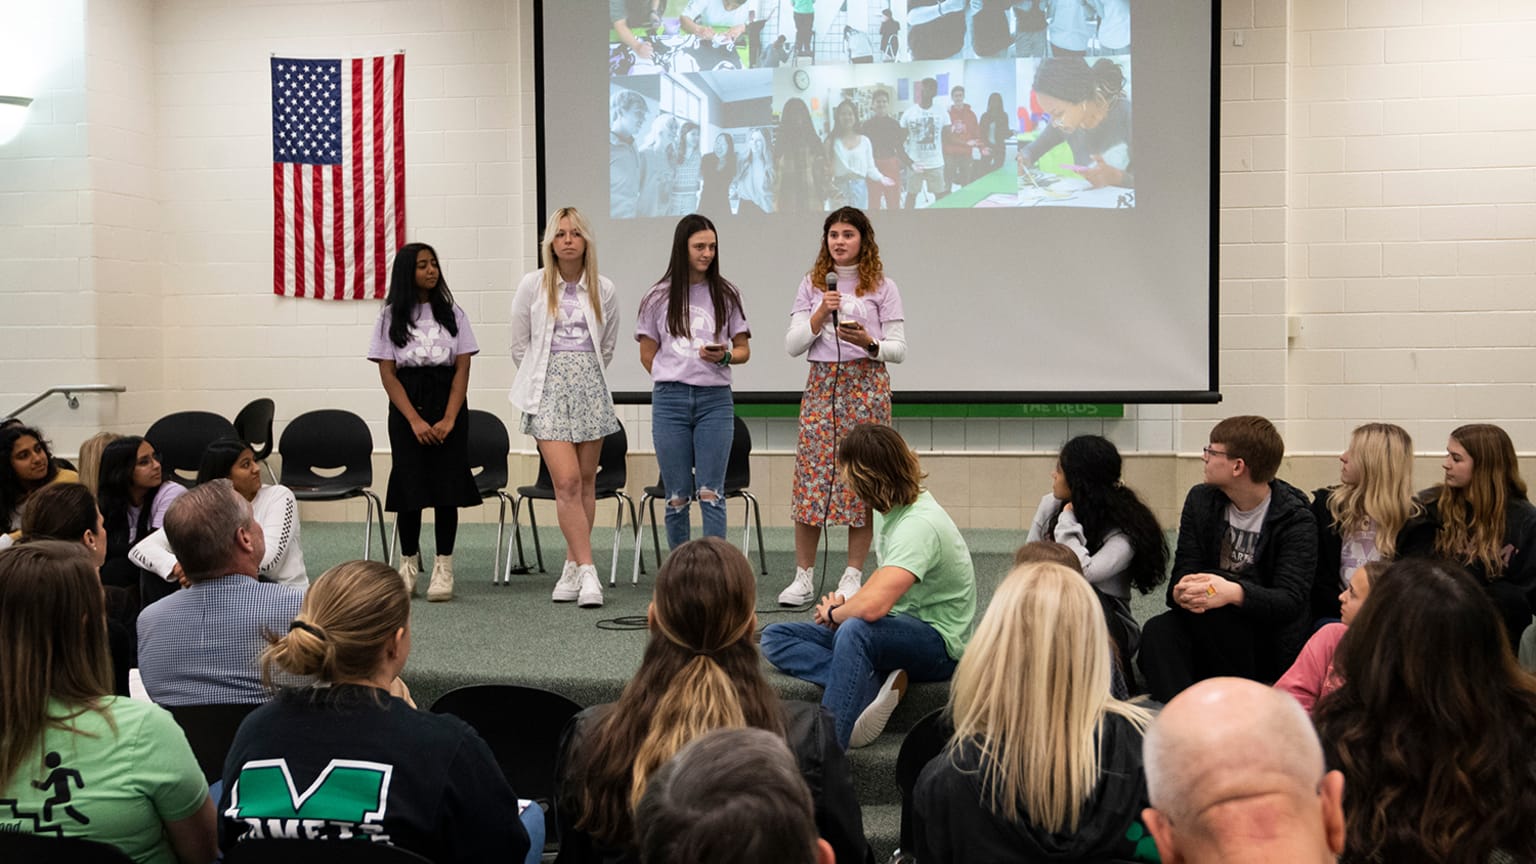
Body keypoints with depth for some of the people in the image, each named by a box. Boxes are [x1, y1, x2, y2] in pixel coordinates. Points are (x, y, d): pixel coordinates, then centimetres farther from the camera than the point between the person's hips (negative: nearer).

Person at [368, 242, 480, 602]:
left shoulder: (452, 313, 7)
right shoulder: (392, 315, 4)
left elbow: (462, 369, 2)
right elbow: (388, 374, -1)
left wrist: (449, 419, -9)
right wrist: (415, 420, -11)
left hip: (448, 406, 1)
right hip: (406, 407, -1)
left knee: (447, 485, -3)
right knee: (409, 485, -2)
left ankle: (443, 569, 2)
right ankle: (408, 566, 12)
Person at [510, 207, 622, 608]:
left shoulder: (604, 289, 5)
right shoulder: (533, 285, 1)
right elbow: (520, 346, 9)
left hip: (591, 387, 3)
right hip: (549, 387, -2)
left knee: (585, 482, 6)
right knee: (567, 482, -12)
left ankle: (572, 568, 17)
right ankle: (587, 573, -11)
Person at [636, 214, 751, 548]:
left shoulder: (726, 294, 8)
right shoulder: (659, 297, 7)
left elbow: (743, 350, 10)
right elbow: (648, 355, 12)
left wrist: (724, 357, -10)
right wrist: (674, 382, 4)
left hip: (715, 399, 0)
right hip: (670, 399, 0)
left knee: (711, 493, -5)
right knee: (677, 496, 5)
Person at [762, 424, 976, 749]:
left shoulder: (919, 525, -24)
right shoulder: (898, 511, 5)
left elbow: (873, 605, -36)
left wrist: (834, 613, -13)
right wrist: (845, 607, 1)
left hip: (937, 643, -10)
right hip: (900, 629, 10)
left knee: (855, 630, -41)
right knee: (776, 637, -3)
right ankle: (876, 683, -22)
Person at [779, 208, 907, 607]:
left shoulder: (882, 287, 4)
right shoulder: (812, 285, 10)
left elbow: (898, 349, 2)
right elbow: (792, 345, 5)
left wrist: (869, 343, -18)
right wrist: (821, 313, -10)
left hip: (866, 384, -2)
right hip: (821, 384, 2)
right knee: (810, 473, -3)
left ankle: (853, 576, 6)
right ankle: (804, 577, 3)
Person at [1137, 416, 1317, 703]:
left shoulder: (1296, 521, -10)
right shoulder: (1201, 500, 5)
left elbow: (1290, 601, -23)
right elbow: (1184, 571, -4)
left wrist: (1235, 593, -44)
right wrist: (1181, 592, -31)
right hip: (1210, 647, 4)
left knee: (1214, 595, -32)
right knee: (1158, 631, -27)